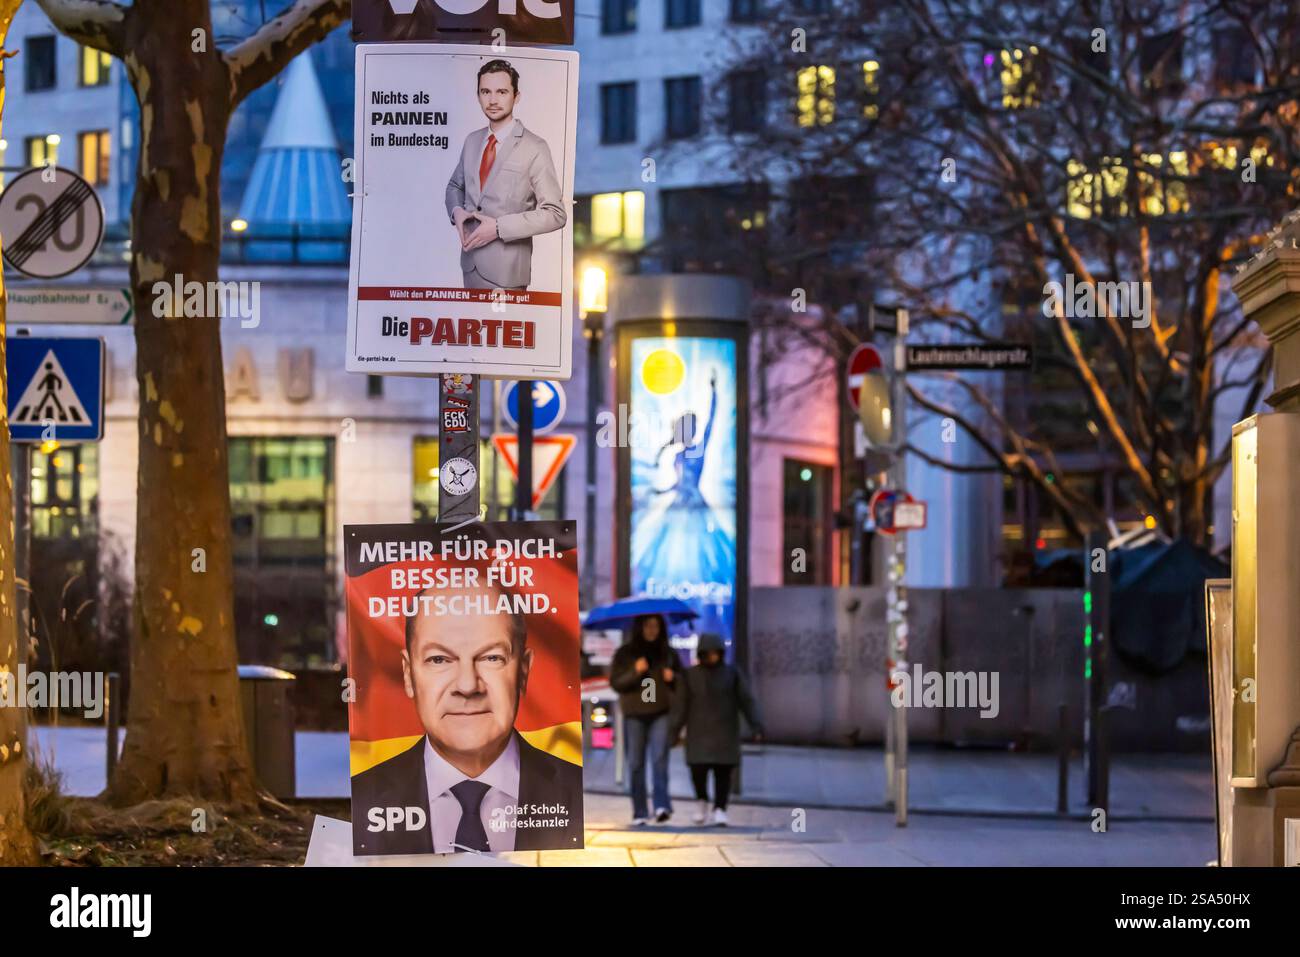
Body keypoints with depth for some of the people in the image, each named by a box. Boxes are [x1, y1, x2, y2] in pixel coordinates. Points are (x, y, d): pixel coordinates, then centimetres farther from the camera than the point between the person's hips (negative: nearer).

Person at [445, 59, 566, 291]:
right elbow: (455, 185, 23)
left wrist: (498, 227, -19)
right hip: (471, 262, 6)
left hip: (505, 267, -6)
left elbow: (555, 214, -14)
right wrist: (456, 210, -1)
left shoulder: (534, 149, -12)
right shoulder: (472, 141, 8)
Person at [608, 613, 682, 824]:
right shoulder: (624, 654, 6)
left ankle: (662, 805, -24)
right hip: (634, 714, 0)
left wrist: (672, 678, -5)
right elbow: (615, 682, -1)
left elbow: (682, 683, 17)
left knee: (660, 758, -16)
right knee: (636, 764, 0)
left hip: (661, 714, 0)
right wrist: (635, 672, -16)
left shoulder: (668, 654, 12)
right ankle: (640, 813, 4)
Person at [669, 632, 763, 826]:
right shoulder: (690, 676, 3)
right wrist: (674, 731, -4)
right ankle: (703, 801, 17)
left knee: (723, 772, -4)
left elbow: (747, 701, 1)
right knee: (698, 770, -9)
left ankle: (719, 809, 3)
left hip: (725, 732, 0)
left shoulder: (732, 674, 3)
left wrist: (756, 725, -9)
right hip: (699, 732, 0)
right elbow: (680, 705, 1)